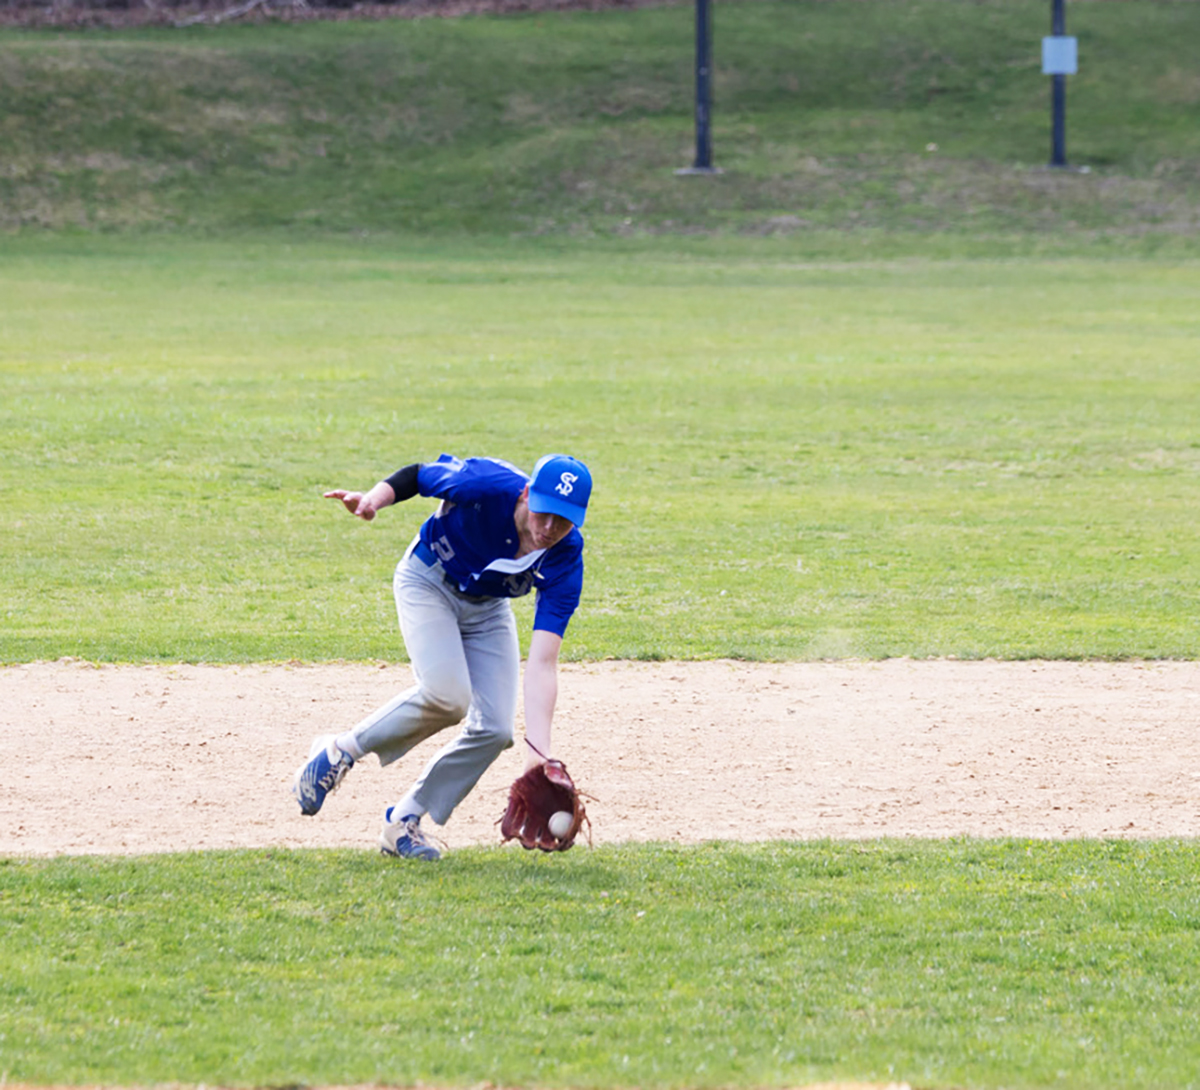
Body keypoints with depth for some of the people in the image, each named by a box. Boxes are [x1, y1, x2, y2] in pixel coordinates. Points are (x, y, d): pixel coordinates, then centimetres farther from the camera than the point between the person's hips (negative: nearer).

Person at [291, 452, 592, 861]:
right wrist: (374, 498, -35)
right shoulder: (487, 485, -34)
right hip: (428, 581, -4)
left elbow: (542, 663, -31)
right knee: (447, 696, -27)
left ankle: (403, 823, 8)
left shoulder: (565, 561, -27)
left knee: (495, 728, -9)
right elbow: (418, 475, -14)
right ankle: (339, 752, -7)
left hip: (488, 608, 4)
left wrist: (538, 751, -40)